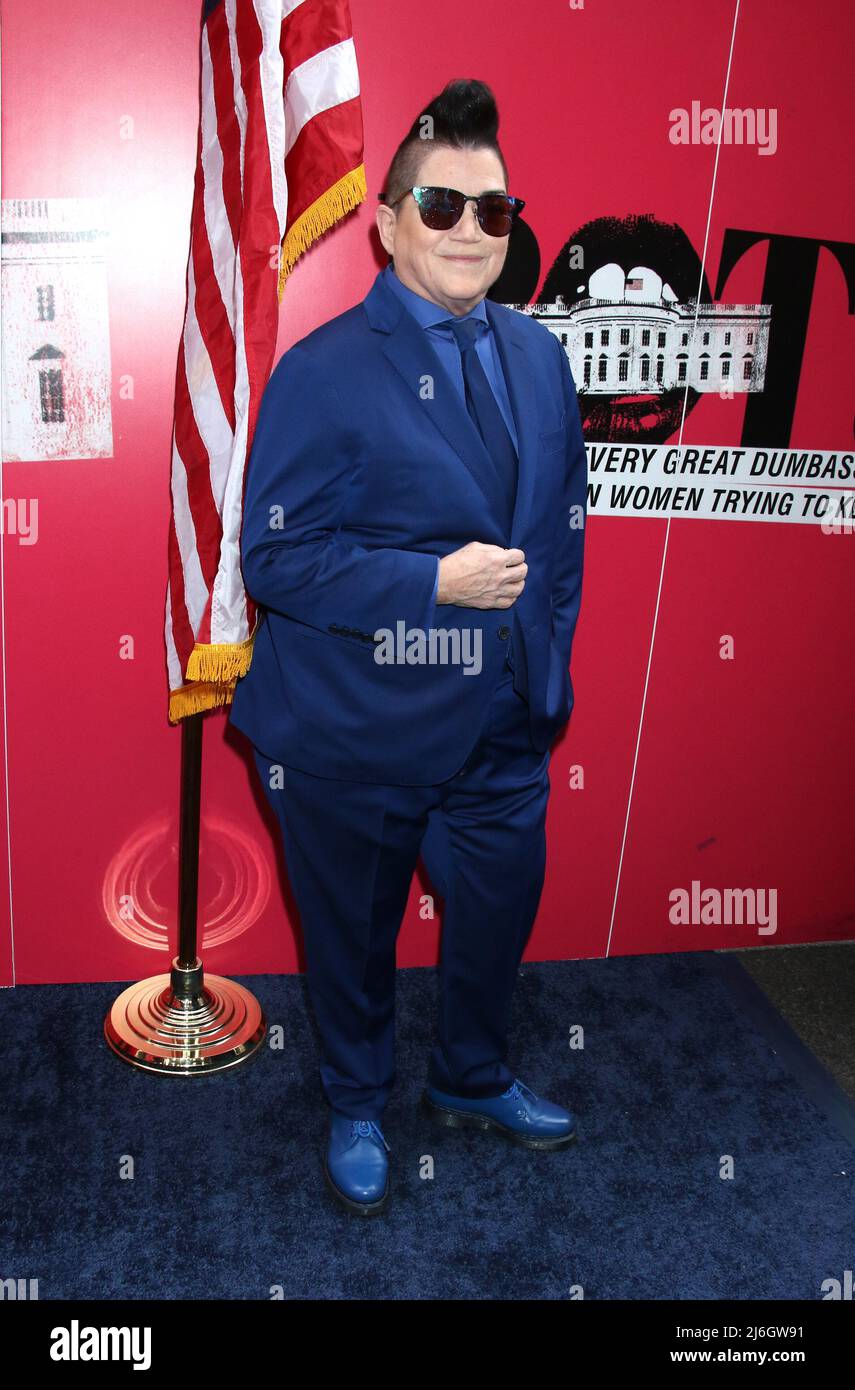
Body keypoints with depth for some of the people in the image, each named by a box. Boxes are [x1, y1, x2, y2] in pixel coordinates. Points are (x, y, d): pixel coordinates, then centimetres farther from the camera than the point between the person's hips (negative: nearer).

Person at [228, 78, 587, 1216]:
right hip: (351, 738, -5)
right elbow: (272, 558, -16)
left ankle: (473, 1081, 51)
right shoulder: (323, 373, -14)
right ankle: (356, 1110, 45)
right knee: (352, 940, 16)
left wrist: (549, 664, 7)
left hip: (501, 729, 6)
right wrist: (435, 580, -23)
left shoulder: (539, 359, 5)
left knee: (500, 914, 22)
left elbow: (563, 526, 12)